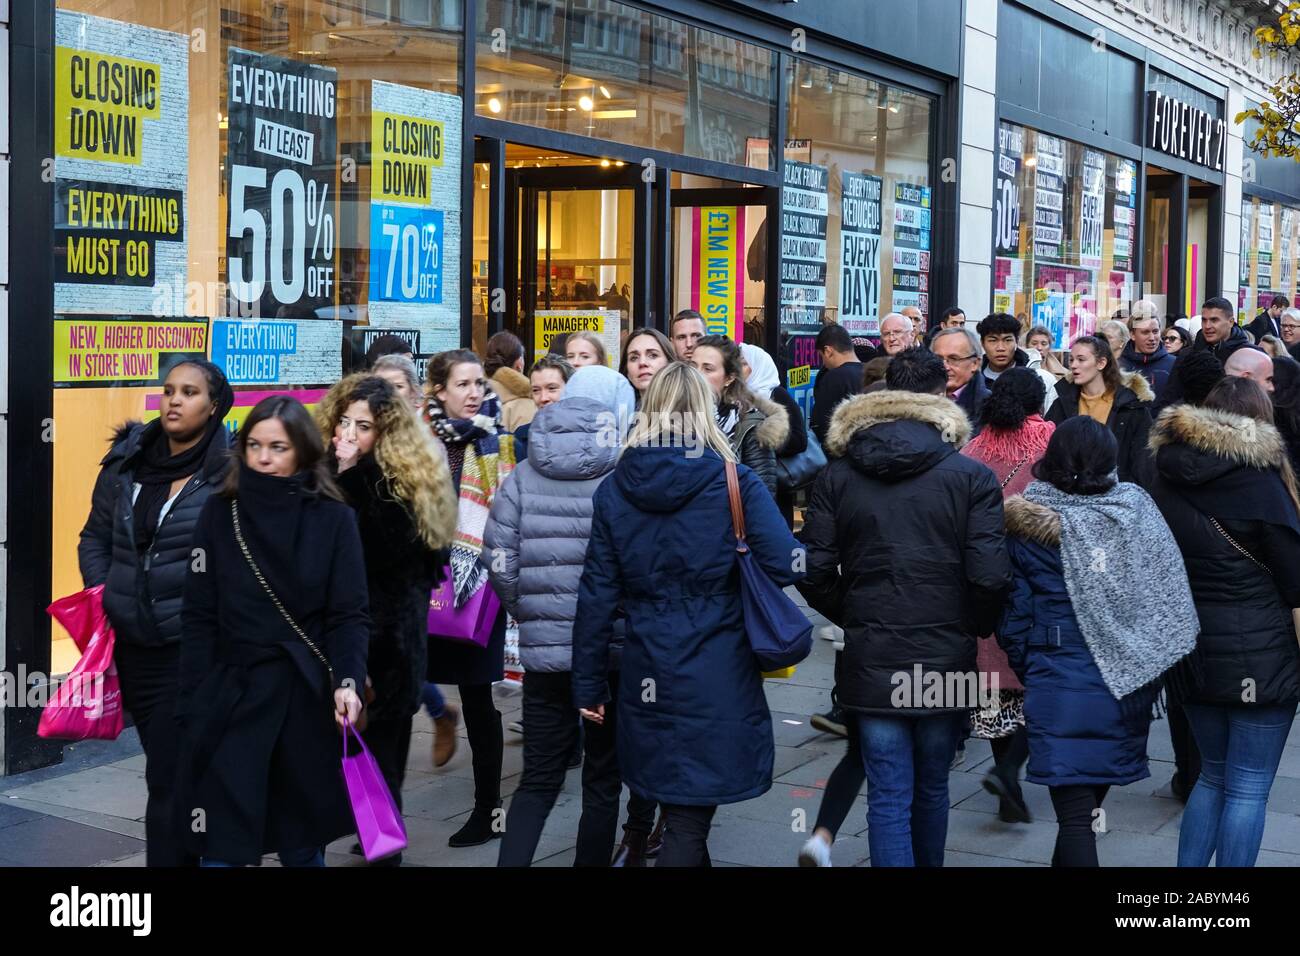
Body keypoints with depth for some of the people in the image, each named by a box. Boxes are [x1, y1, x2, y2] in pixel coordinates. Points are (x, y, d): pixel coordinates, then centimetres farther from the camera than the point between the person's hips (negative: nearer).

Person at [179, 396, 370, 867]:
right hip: (230, 694, 1)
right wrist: (193, 704, -5)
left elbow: (350, 614, -5)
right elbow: (199, 618, 1)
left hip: (307, 697, 0)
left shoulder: (333, 519, -1)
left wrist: (348, 681, -21)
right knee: (221, 847, -1)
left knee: (303, 844, 12)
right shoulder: (218, 513, 2)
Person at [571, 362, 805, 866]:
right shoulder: (735, 482, -8)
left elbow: (596, 596, 1)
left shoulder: (614, 489, 1)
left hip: (647, 676, 4)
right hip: (718, 679, -4)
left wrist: (590, 684, 8)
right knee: (689, 818, 3)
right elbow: (787, 566, -16)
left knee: (678, 806, 22)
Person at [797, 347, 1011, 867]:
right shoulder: (971, 476, -7)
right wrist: (973, 626, 6)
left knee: (888, 799, 4)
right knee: (932, 789, 18)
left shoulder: (838, 474, -1)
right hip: (945, 659, 0)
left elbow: (814, 572, -4)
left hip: (871, 662, 0)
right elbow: (989, 575, -13)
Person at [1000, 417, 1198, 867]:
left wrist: (1028, 669, 12)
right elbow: (1172, 592, -2)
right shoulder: (1137, 508, -5)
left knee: (1074, 815, -1)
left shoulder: (1026, 528, -9)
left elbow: (1013, 616, -4)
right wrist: (1150, 663, 9)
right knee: (1090, 801, 22)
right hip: (1130, 684, 4)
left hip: (1060, 686, -3)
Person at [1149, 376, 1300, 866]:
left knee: (1214, 774, 19)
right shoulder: (1259, 477, -11)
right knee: (1248, 787, 2)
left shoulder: (1166, 478, 4)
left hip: (1191, 647, 5)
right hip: (1260, 654, -5)